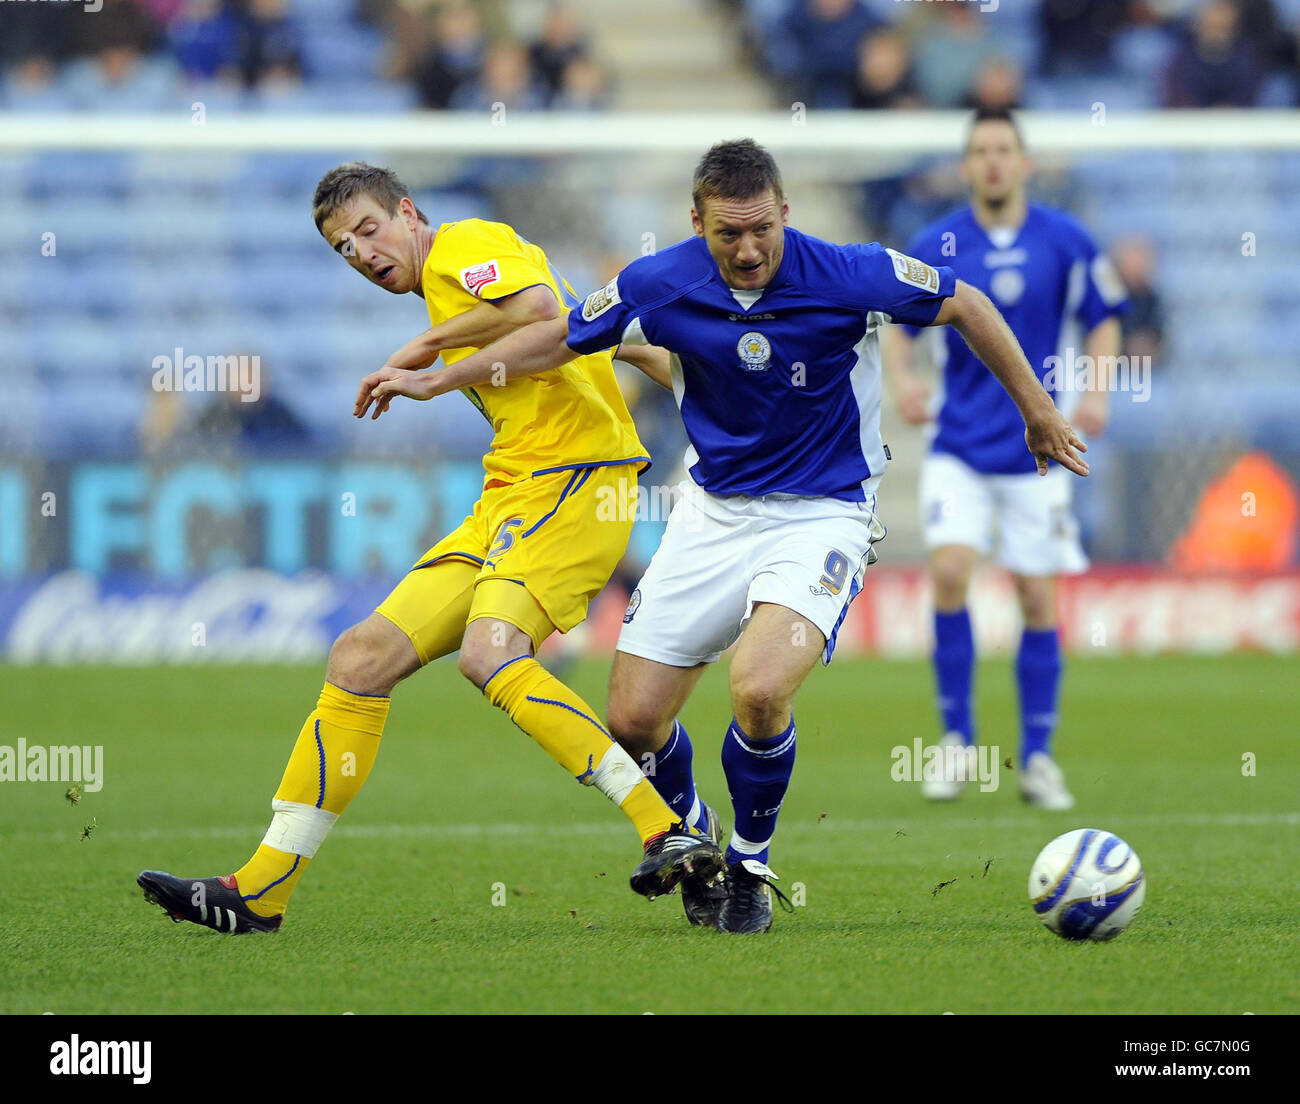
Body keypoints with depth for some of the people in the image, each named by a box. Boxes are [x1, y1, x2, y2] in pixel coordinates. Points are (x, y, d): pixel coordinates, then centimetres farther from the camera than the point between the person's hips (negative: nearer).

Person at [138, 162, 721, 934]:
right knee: (363, 658, 2)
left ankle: (666, 833, -30)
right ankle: (261, 891, 3)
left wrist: (430, 348, -8)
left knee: (490, 652, -31)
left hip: (574, 473, -9)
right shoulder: (441, 290, 26)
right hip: (509, 494, 9)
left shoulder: (466, 246, -1)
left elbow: (543, 311, -21)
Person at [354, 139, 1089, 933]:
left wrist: (1039, 414, 4)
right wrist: (434, 381, 9)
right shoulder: (661, 286, -11)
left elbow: (965, 304, -4)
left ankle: (750, 864, 0)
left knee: (760, 690, -28)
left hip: (823, 514, -4)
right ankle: (690, 837, 31)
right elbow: (560, 338, 7)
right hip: (714, 512, 4)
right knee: (635, 718, -2)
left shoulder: (848, 276, -19)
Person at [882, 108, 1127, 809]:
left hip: (1035, 450, 0)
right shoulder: (935, 247, -3)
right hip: (959, 447, 0)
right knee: (949, 572, -17)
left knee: (1036, 595, 1)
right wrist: (902, 376, -11)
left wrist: (1096, 389, -7)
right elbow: (899, 323, 8)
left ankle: (1037, 757, 13)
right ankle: (956, 739, -4)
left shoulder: (1065, 242, -2)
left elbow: (1102, 318, 8)